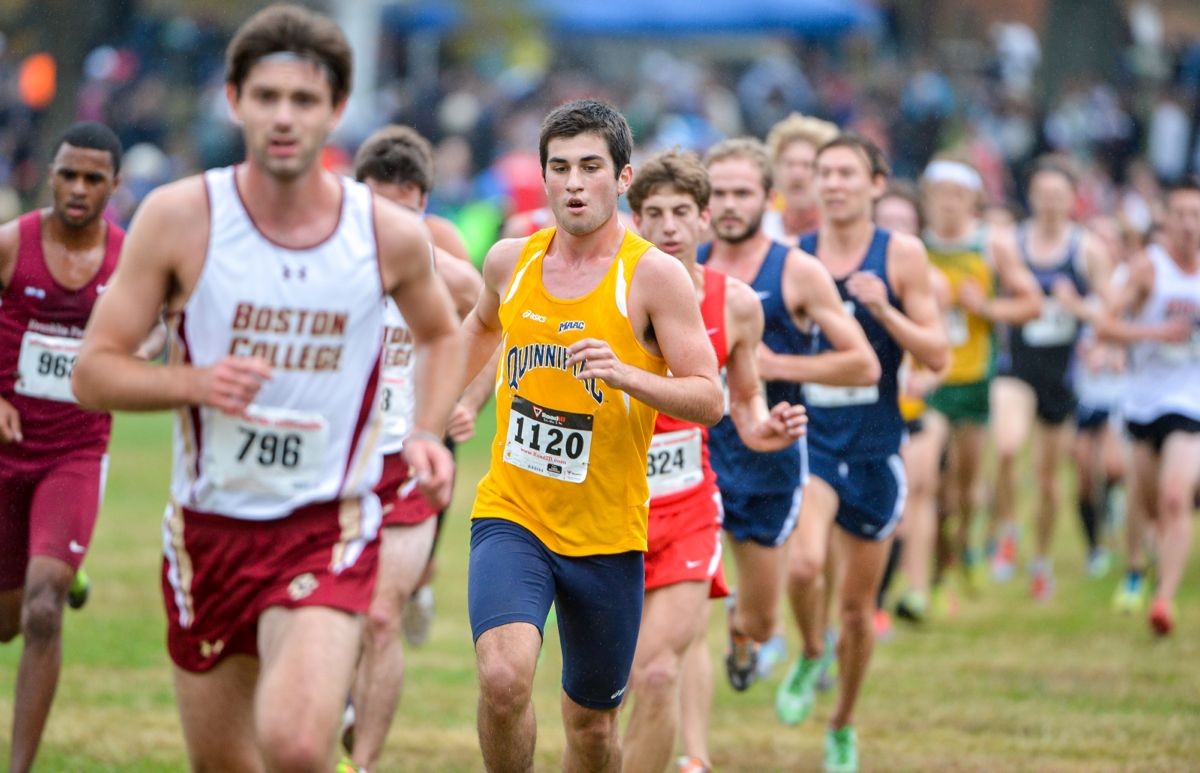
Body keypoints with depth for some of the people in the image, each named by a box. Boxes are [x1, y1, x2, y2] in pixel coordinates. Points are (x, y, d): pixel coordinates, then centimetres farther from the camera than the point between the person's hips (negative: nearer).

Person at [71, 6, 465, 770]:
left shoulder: (391, 235, -4)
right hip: (209, 527, 2)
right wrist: (196, 383, -23)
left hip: (329, 531, -1)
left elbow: (442, 336, 17)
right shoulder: (179, 218, -8)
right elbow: (94, 371, -5)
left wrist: (428, 434, 0)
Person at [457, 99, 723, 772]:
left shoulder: (655, 275, -8)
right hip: (511, 515, 1)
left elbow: (709, 400, -12)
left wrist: (625, 374, -26)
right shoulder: (510, 262, 4)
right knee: (504, 678, -24)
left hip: (607, 533, -1)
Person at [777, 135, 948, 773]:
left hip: (875, 446, 0)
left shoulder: (902, 255, -3)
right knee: (806, 563, -27)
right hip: (810, 437, 0)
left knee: (857, 607, 9)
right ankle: (811, 655, 5)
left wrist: (883, 308, -19)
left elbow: (937, 355, -5)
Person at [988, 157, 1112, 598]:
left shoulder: (1088, 249, -1)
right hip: (1017, 364, -1)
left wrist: (1078, 307, -18)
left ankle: (1041, 560, 33)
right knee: (1007, 446, -29)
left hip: (1062, 369, 1)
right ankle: (1005, 533, -6)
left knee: (1049, 474, 11)